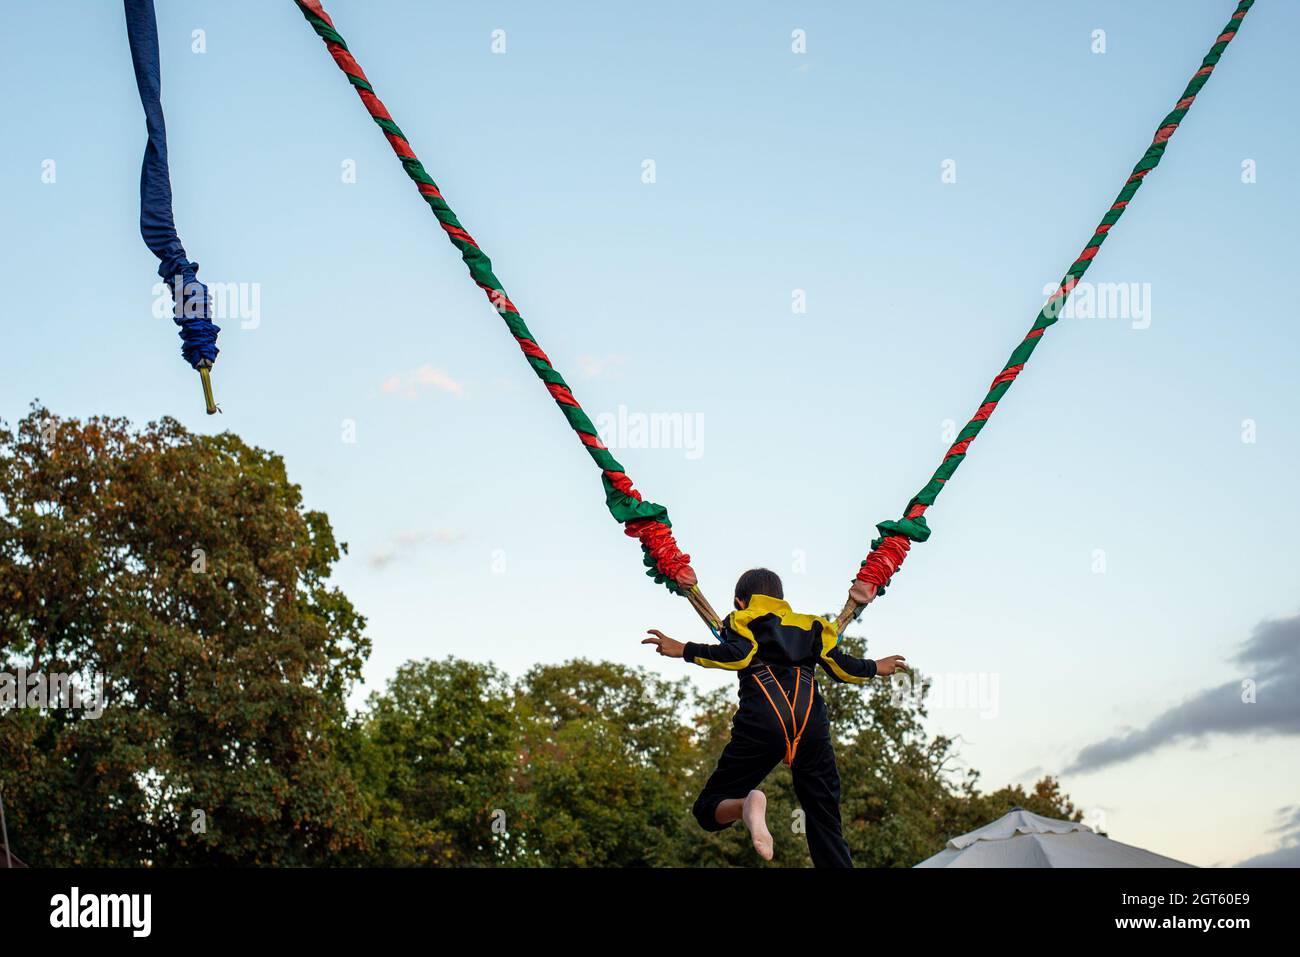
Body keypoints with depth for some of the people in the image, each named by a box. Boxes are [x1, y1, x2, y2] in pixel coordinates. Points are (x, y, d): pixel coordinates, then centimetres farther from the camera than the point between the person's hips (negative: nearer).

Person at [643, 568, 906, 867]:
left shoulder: (742, 620, 19)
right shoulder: (810, 624, 28)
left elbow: (738, 654, -2)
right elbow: (839, 666, 17)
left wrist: (683, 650, 5)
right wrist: (876, 667, 36)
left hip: (763, 721, -3)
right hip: (812, 722, 3)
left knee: (709, 808, 3)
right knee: (825, 823, 10)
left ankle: (746, 806, -32)